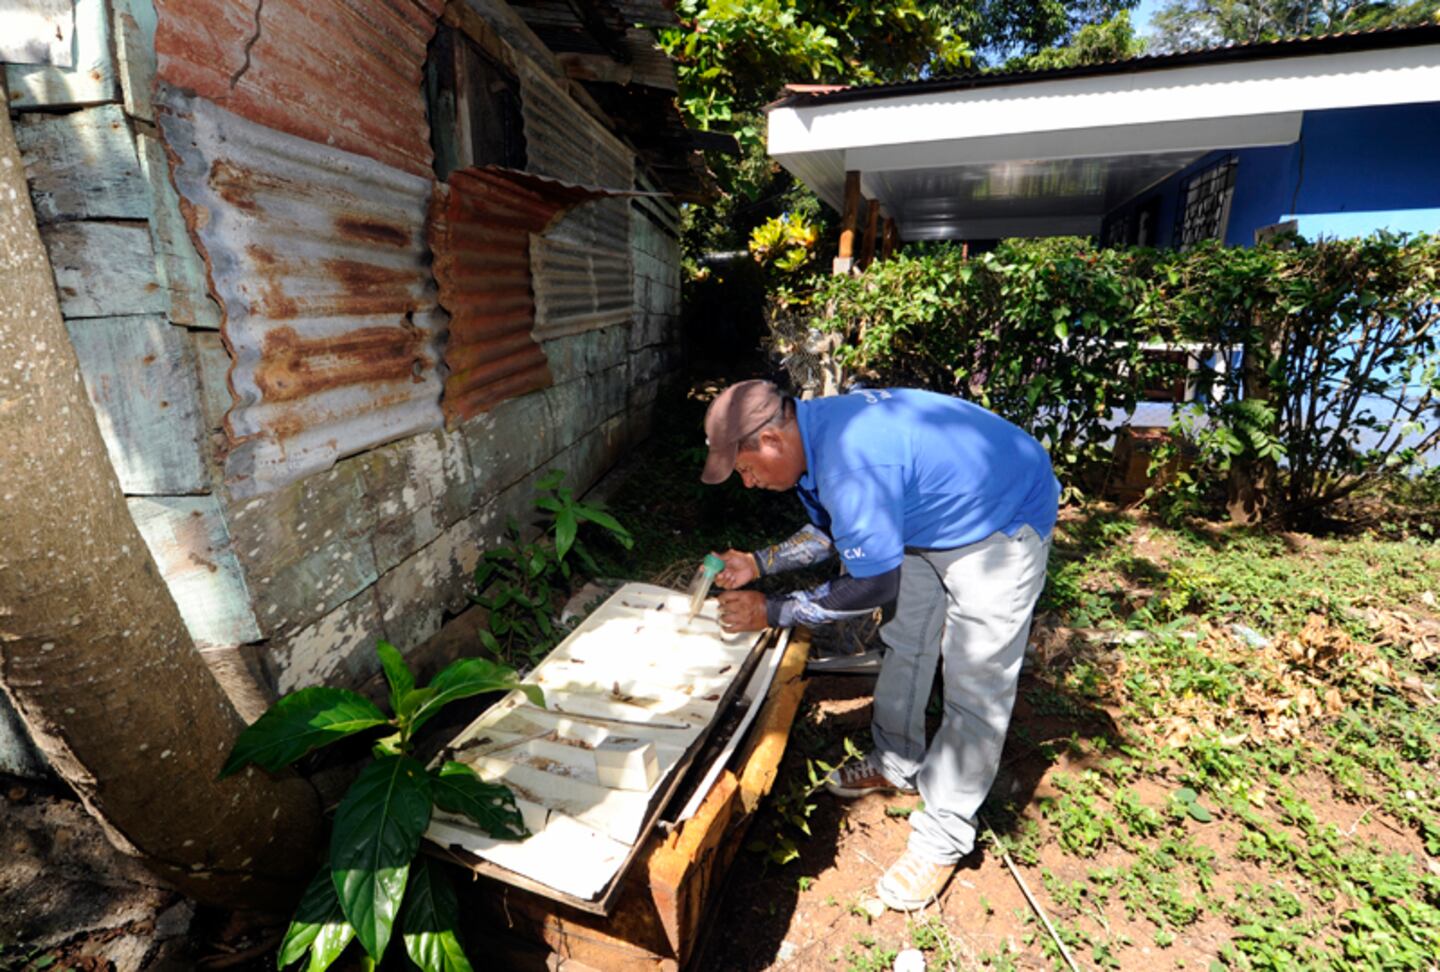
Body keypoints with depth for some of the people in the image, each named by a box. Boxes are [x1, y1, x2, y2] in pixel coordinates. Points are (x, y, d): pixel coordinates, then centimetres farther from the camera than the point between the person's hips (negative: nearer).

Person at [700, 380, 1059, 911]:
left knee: (976, 683, -5)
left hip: (1003, 522, -9)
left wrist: (771, 612, -22)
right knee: (904, 645, 16)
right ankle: (898, 762, 35)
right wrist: (758, 563, -4)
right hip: (930, 515, 9)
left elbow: (875, 585, -30)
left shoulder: (851, 461, -38)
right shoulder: (814, 433, -9)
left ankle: (943, 837, 9)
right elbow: (833, 531, 6)